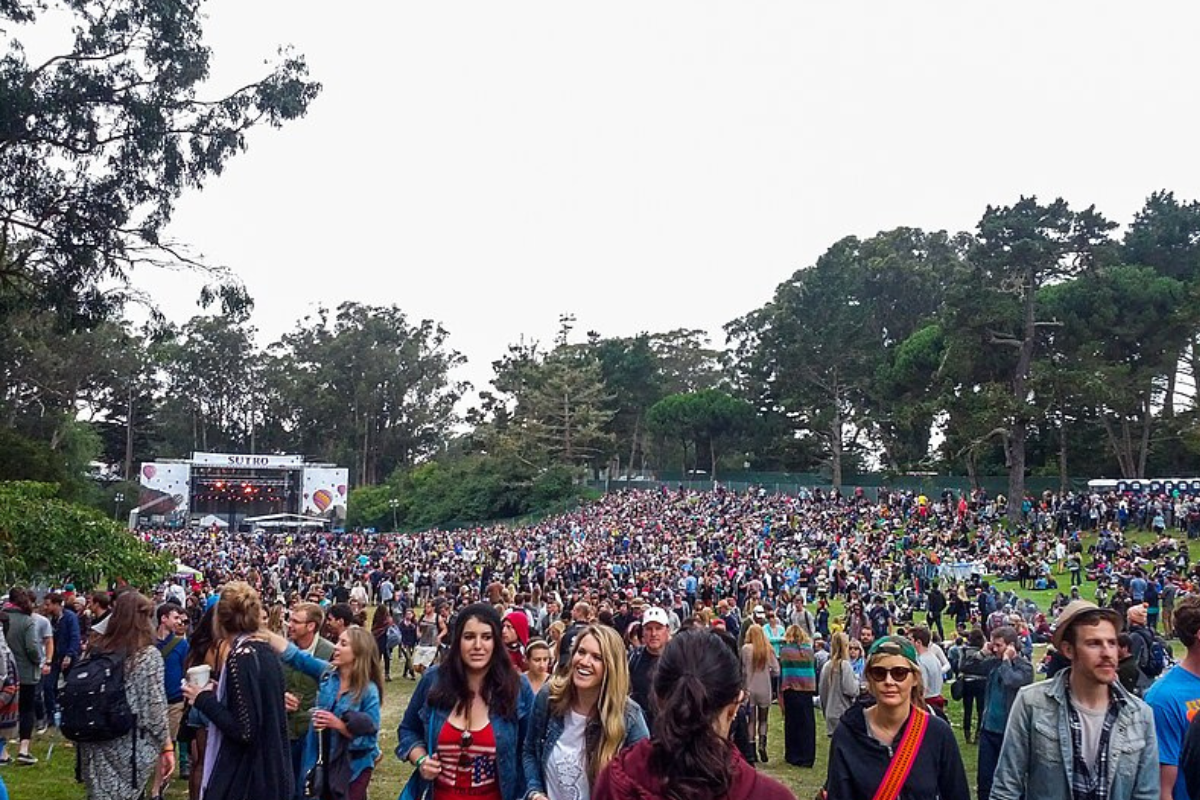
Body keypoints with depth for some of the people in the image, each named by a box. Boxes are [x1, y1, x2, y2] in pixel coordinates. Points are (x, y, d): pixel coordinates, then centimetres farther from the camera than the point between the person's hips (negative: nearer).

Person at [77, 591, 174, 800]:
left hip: (94, 747, 4)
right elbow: (155, 706, -11)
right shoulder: (148, 655, -9)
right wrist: (167, 746, -3)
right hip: (132, 749, -4)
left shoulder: (95, 650, 4)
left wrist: (80, 743, 18)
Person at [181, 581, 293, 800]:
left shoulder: (241, 657, -18)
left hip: (244, 778, -8)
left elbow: (244, 731, -21)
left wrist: (204, 699, -10)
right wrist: (220, 693, 18)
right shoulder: (267, 652, 6)